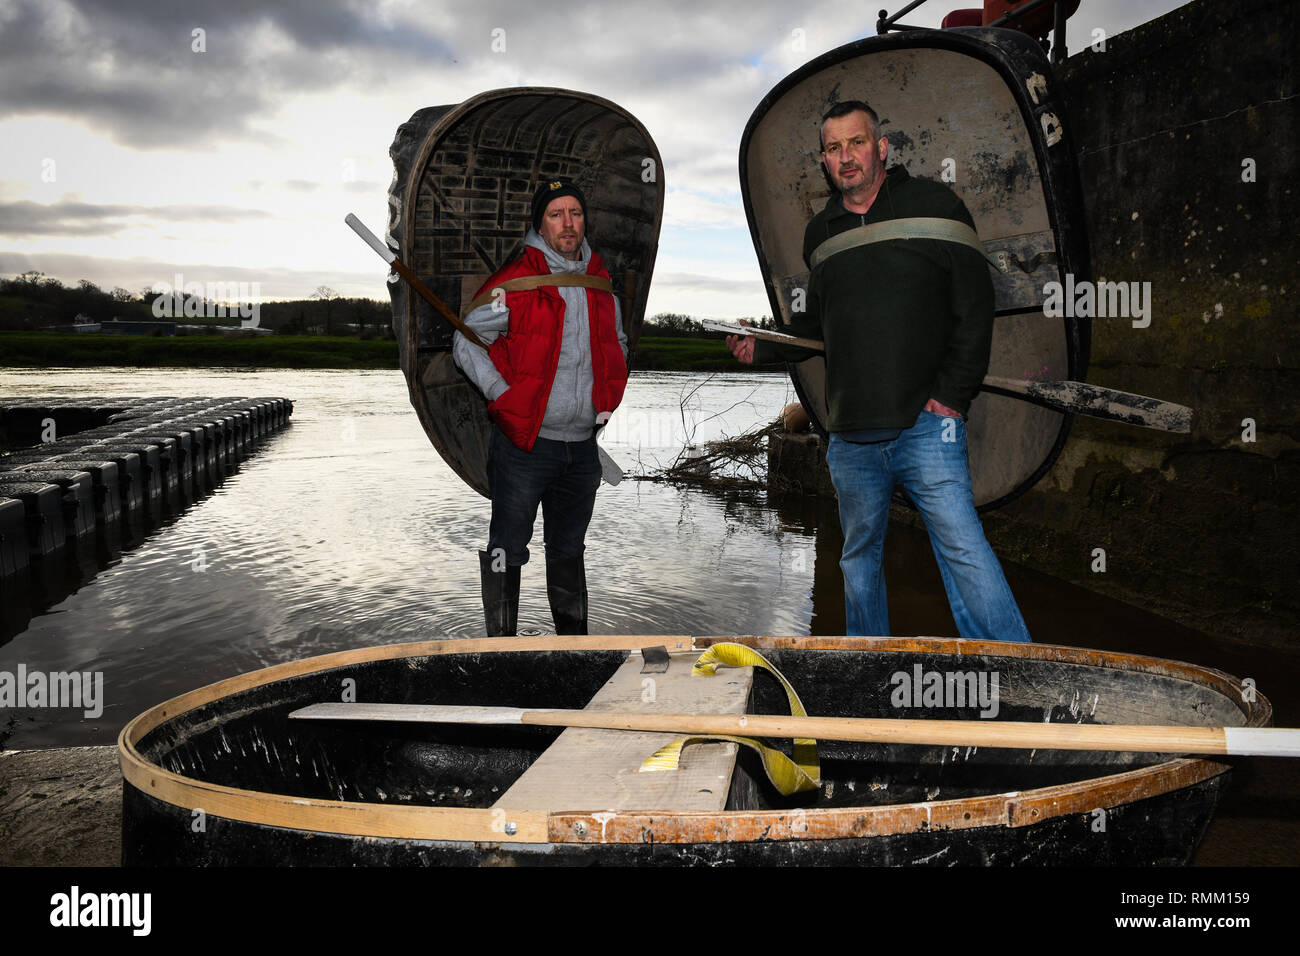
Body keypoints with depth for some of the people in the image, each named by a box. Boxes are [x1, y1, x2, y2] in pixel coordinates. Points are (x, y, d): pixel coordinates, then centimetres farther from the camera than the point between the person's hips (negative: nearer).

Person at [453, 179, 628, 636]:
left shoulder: (600, 283, 9)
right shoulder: (516, 282, -8)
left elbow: (616, 344, 25)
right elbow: (467, 342, -3)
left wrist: (609, 396, 12)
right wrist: (505, 397, -12)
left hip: (582, 444, 5)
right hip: (523, 443, -5)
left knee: (569, 550, 18)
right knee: (507, 551, 1)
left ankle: (574, 634, 31)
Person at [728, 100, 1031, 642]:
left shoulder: (932, 206, 2)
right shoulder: (820, 233, 15)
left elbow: (974, 306, -2)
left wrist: (952, 393, -9)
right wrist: (762, 347, 13)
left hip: (924, 426, -4)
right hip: (850, 436, 5)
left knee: (962, 547, -12)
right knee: (859, 557, 13)